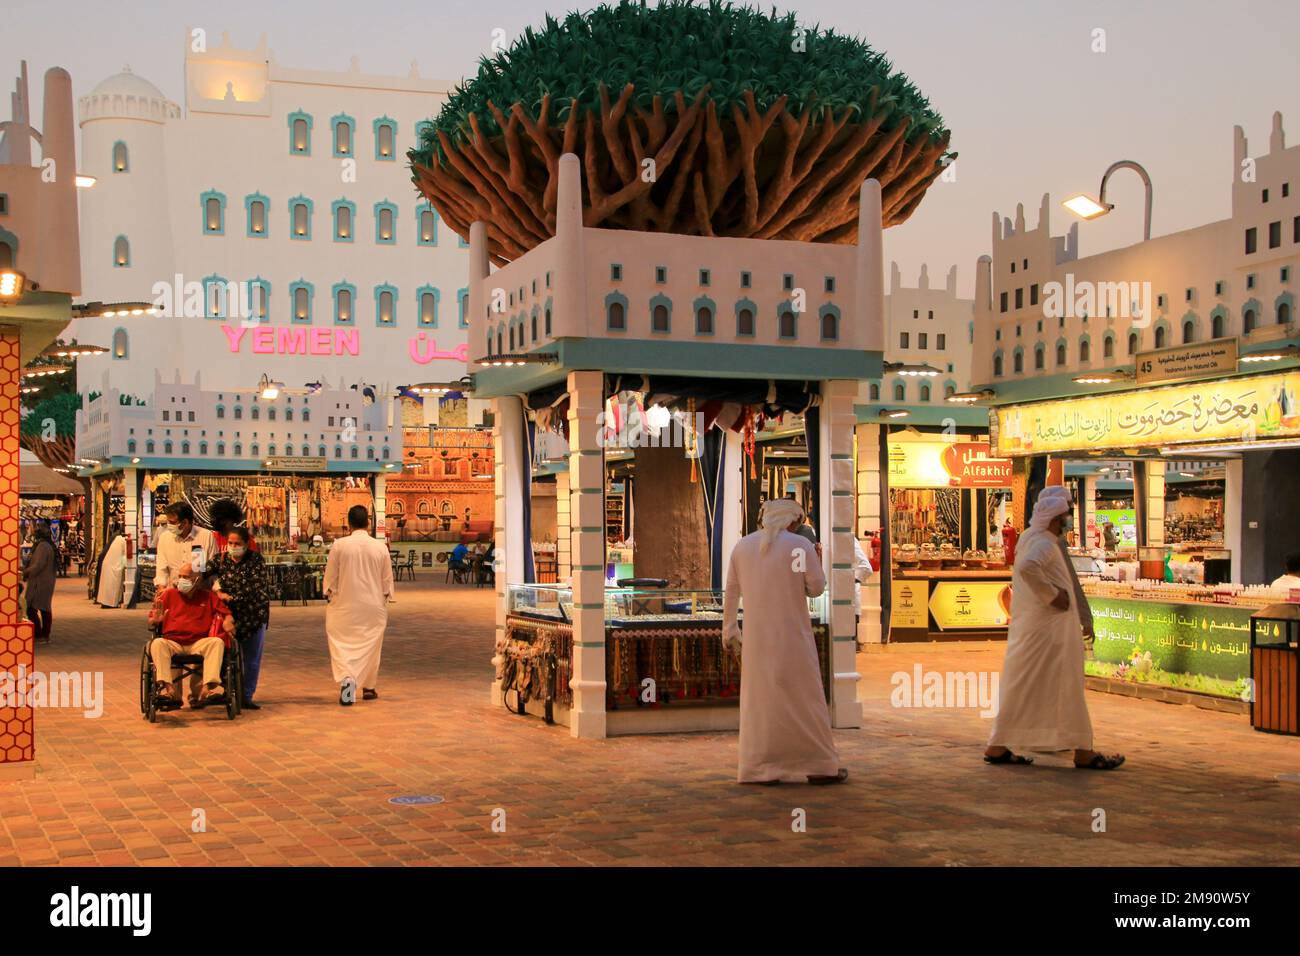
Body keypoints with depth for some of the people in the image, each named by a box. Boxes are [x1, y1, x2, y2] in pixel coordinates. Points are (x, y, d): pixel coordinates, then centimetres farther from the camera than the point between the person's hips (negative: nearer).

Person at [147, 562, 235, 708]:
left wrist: (227, 621, -8)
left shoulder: (208, 596, 17)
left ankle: (209, 688, -43)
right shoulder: (169, 594, 15)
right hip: (172, 642, 0)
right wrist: (156, 620, -12)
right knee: (157, 643, -32)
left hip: (199, 643, 0)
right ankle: (168, 687, -43)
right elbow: (151, 620, 12)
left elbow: (226, 613, 15)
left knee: (217, 642, -30)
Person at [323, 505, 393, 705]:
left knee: (342, 643, 3)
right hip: (373, 605, 2)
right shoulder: (380, 547, -6)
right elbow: (387, 581, 2)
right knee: (371, 644, 15)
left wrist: (329, 596, 12)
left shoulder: (339, 545, -10)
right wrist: (384, 599, 16)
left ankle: (346, 678, -21)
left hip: (345, 605, -2)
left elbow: (330, 577, -3)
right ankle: (369, 687, 25)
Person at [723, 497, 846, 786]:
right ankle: (818, 765, 8)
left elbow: (731, 592, 7)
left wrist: (730, 632, 15)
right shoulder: (800, 545, -7)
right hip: (792, 635, -3)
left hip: (757, 636, 4)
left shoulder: (742, 546, 5)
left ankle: (759, 767, 9)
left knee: (759, 698, 10)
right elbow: (816, 587, -6)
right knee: (804, 697, 5)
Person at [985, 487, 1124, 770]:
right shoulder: (1043, 543, -15)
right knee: (1065, 687, -4)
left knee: (1022, 689, 11)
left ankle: (998, 747, 11)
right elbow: (1027, 567, -36)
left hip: (1029, 628, 10)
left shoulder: (1028, 539, 15)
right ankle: (1083, 752, 0)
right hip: (1048, 627, -10)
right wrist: (1052, 595, -26)